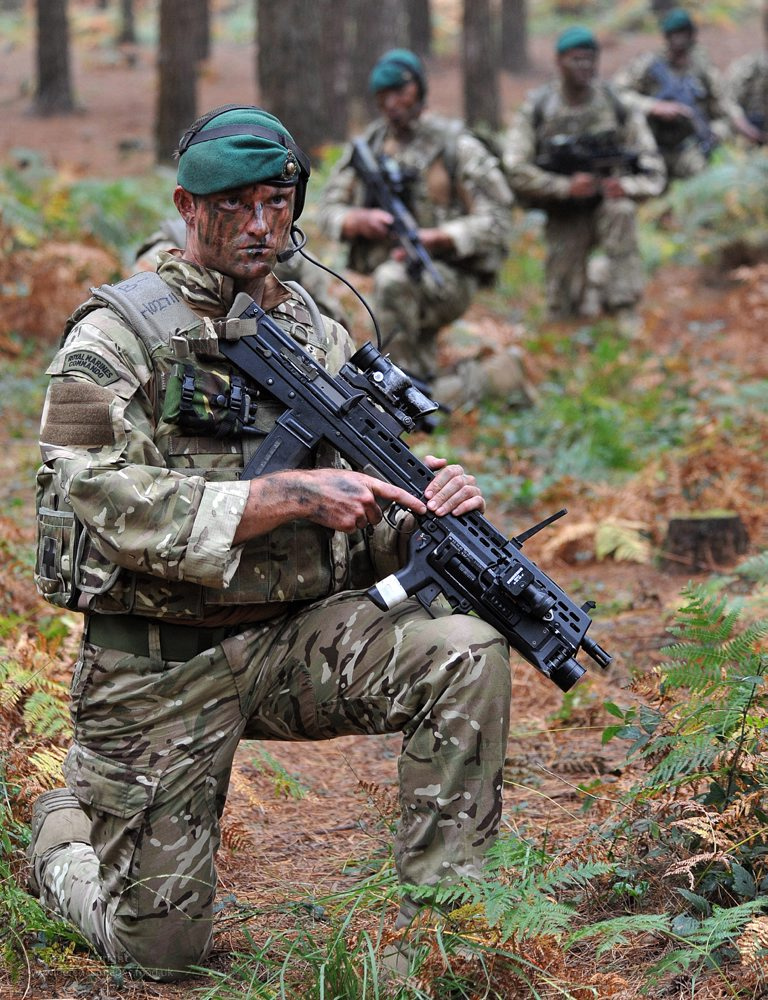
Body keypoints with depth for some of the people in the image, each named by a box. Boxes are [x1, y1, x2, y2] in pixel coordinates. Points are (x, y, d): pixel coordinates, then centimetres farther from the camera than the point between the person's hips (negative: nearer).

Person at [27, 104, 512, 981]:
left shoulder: (320, 339, 8)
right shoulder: (118, 336, -9)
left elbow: (364, 531, 10)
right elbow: (118, 507, -22)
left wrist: (425, 508, -14)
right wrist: (290, 495, -26)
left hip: (296, 639, 4)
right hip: (159, 665, -4)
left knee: (466, 655, -23)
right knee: (159, 949, 1)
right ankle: (65, 832, 35)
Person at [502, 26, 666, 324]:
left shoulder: (615, 106, -8)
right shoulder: (537, 109, -9)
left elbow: (652, 172, -6)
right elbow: (515, 170, -16)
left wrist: (627, 186, -27)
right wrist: (565, 187, -26)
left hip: (606, 200, 0)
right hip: (563, 215, 0)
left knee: (620, 211, -37)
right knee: (562, 314, -5)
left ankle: (624, 307, -28)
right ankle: (594, 278, 32)